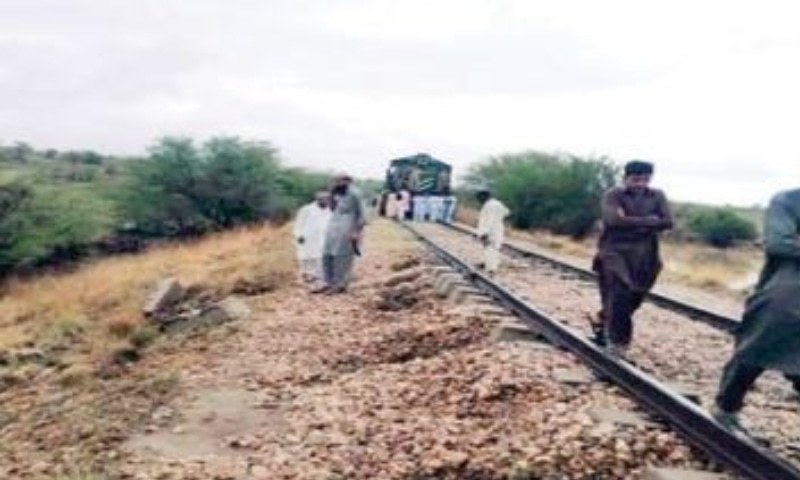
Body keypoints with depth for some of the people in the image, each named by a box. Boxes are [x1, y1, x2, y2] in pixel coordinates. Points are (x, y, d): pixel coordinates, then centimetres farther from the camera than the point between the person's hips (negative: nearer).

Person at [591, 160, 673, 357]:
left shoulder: (657, 196, 8)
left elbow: (667, 222, -4)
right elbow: (613, 220, -20)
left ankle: (602, 322, 33)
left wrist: (631, 223, -14)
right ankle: (617, 340, -4)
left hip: (643, 257, 4)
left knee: (632, 299, 8)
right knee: (619, 296, -16)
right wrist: (648, 221, -15)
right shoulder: (612, 196, -3)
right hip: (615, 252, -4)